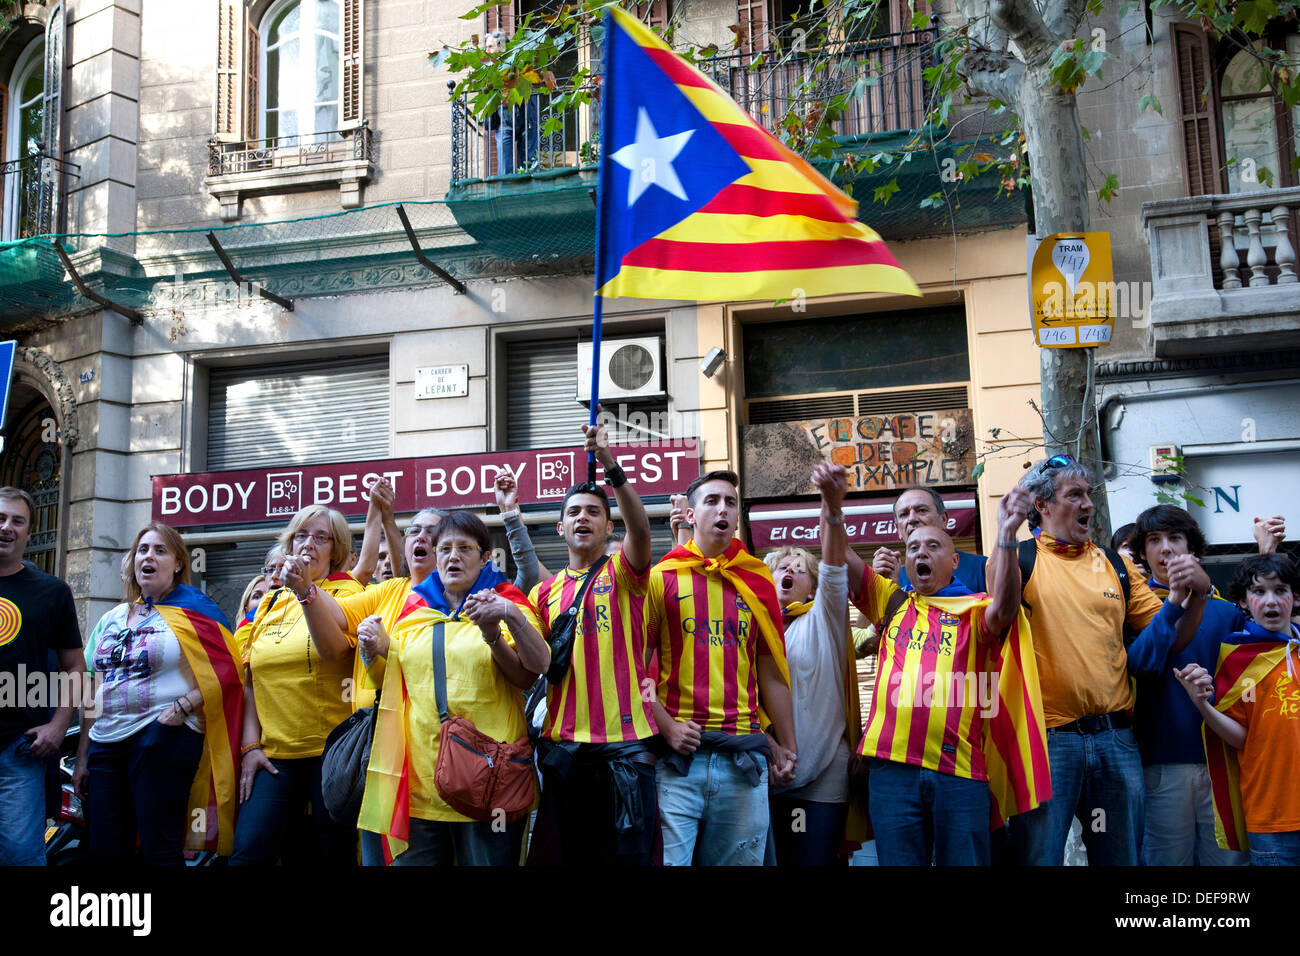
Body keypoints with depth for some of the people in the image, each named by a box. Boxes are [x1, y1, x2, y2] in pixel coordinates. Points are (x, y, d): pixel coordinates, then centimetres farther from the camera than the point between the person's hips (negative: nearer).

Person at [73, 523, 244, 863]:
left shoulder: (194, 610, -1)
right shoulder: (112, 619, 17)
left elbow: (226, 670, -9)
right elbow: (93, 691, 18)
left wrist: (183, 707, -19)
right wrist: (82, 757, 15)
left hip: (164, 741, -6)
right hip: (105, 743, 6)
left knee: (159, 849, -4)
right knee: (105, 851, 8)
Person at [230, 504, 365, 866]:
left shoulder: (346, 592, 1)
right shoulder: (270, 602, 14)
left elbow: (333, 648, -20)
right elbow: (251, 681, 15)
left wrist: (306, 591, -29)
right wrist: (251, 745, 6)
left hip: (330, 751, -4)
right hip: (275, 754, 4)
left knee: (333, 854, 2)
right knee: (248, 852, -10)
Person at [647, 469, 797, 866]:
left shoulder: (757, 581, 11)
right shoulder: (661, 578, 3)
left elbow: (772, 674, 13)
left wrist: (788, 747, 12)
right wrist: (667, 728, -9)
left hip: (744, 755, 3)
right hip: (678, 751, -2)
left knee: (741, 859, 7)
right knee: (670, 857, -3)